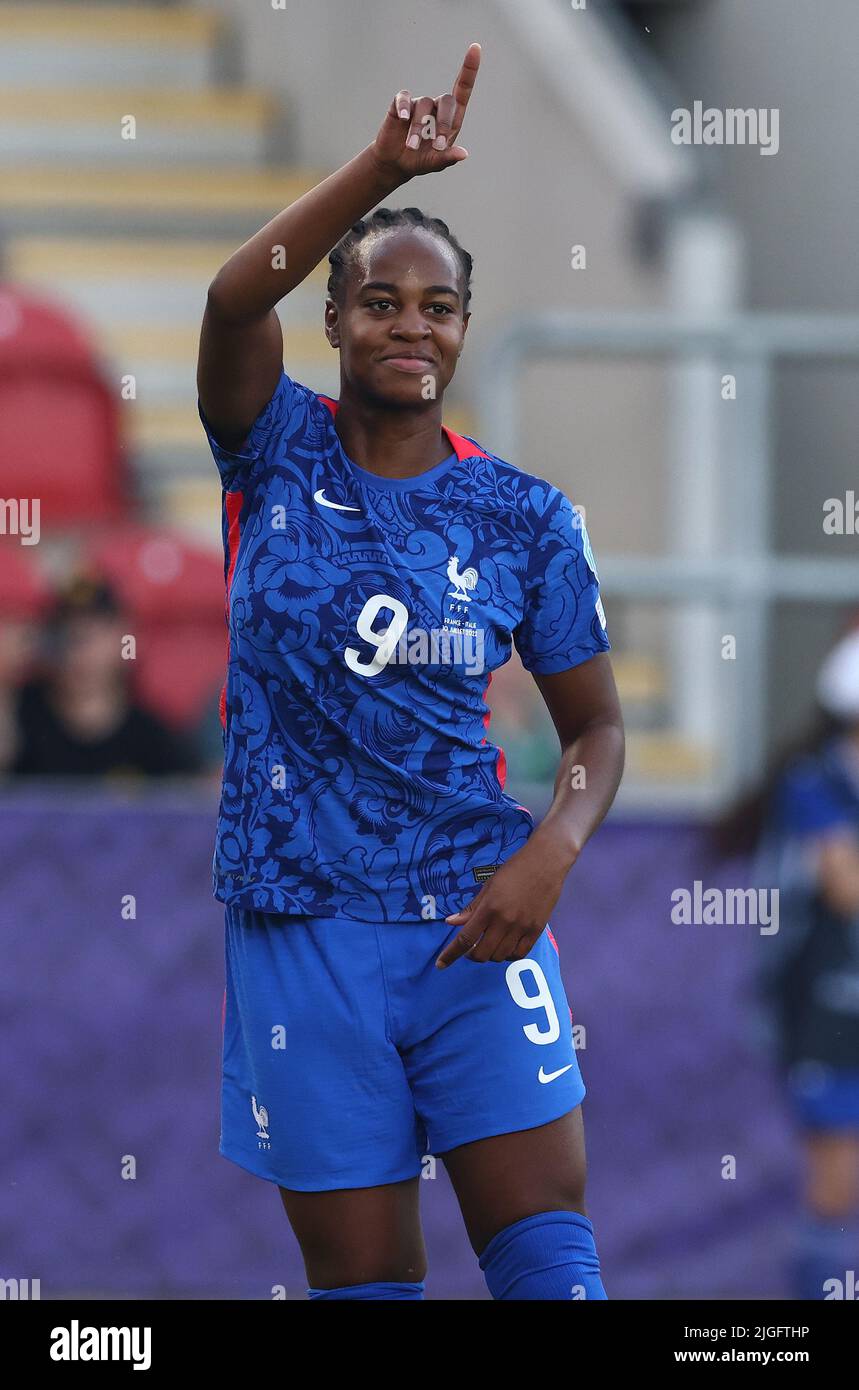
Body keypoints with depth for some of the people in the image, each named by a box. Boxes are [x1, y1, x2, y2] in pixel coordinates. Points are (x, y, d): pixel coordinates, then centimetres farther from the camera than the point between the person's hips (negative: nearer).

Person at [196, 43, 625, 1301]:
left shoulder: (524, 518, 4)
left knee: (545, 1248, -8)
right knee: (362, 1274, 3)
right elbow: (233, 302, -19)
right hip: (302, 922, 0)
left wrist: (550, 856, -12)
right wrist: (382, 169, -31)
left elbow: (595, 726, 9)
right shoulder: (278, 458, 1)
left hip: (476, 919, 1)